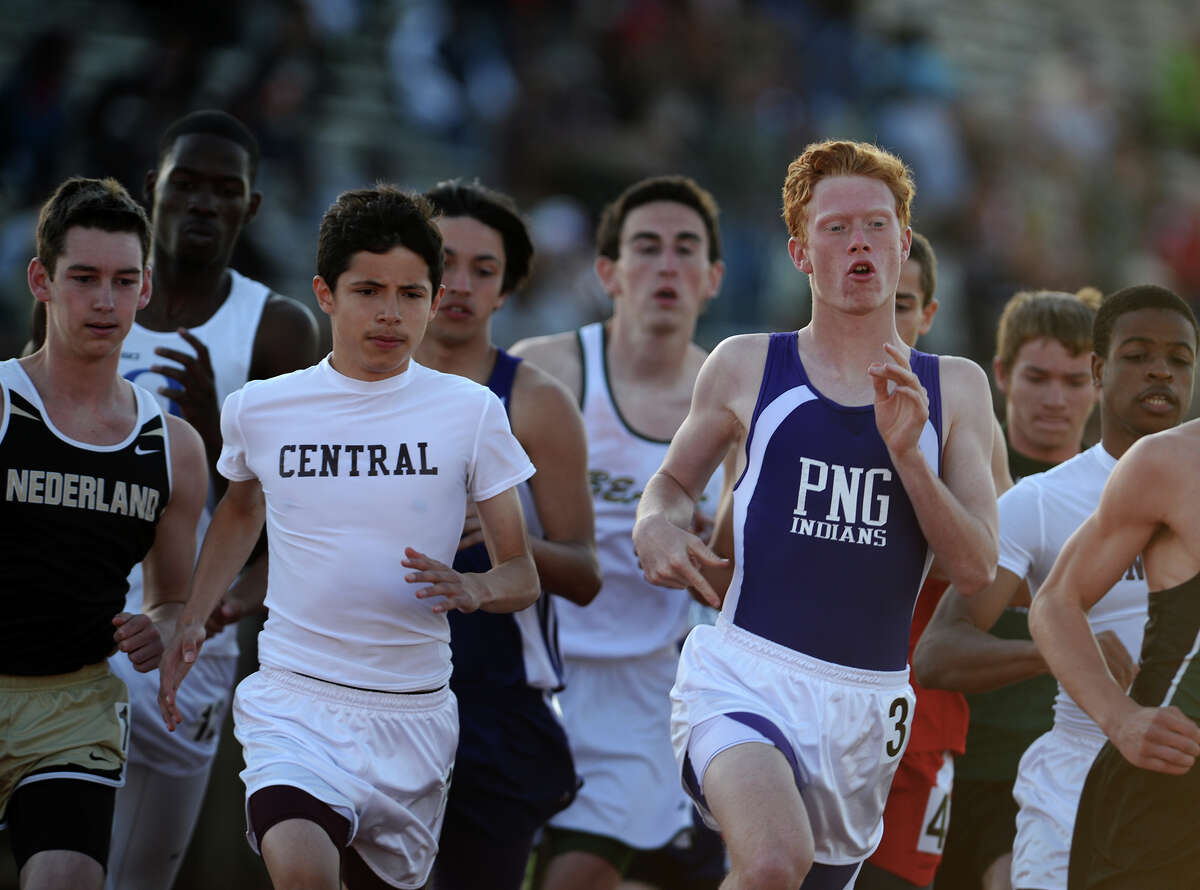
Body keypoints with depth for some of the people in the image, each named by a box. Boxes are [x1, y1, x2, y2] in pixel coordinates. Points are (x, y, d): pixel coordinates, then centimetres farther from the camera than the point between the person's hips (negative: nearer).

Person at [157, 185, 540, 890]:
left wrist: (470, 589, -19)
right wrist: (191, 621, 15)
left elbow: (523, 576, 3)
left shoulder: (470, 413, 0)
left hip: (415, 712, 2)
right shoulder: (259, 410, 2)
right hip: (294, 698, -1)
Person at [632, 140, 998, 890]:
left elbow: (978, 567, 2)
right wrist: (657, 526, -3)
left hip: (867, 700, 4)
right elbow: (676, 479, 21)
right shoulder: (747, 367, 5)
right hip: (742, 678, -3)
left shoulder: (954, 390, 9)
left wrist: (907, 453, -12)